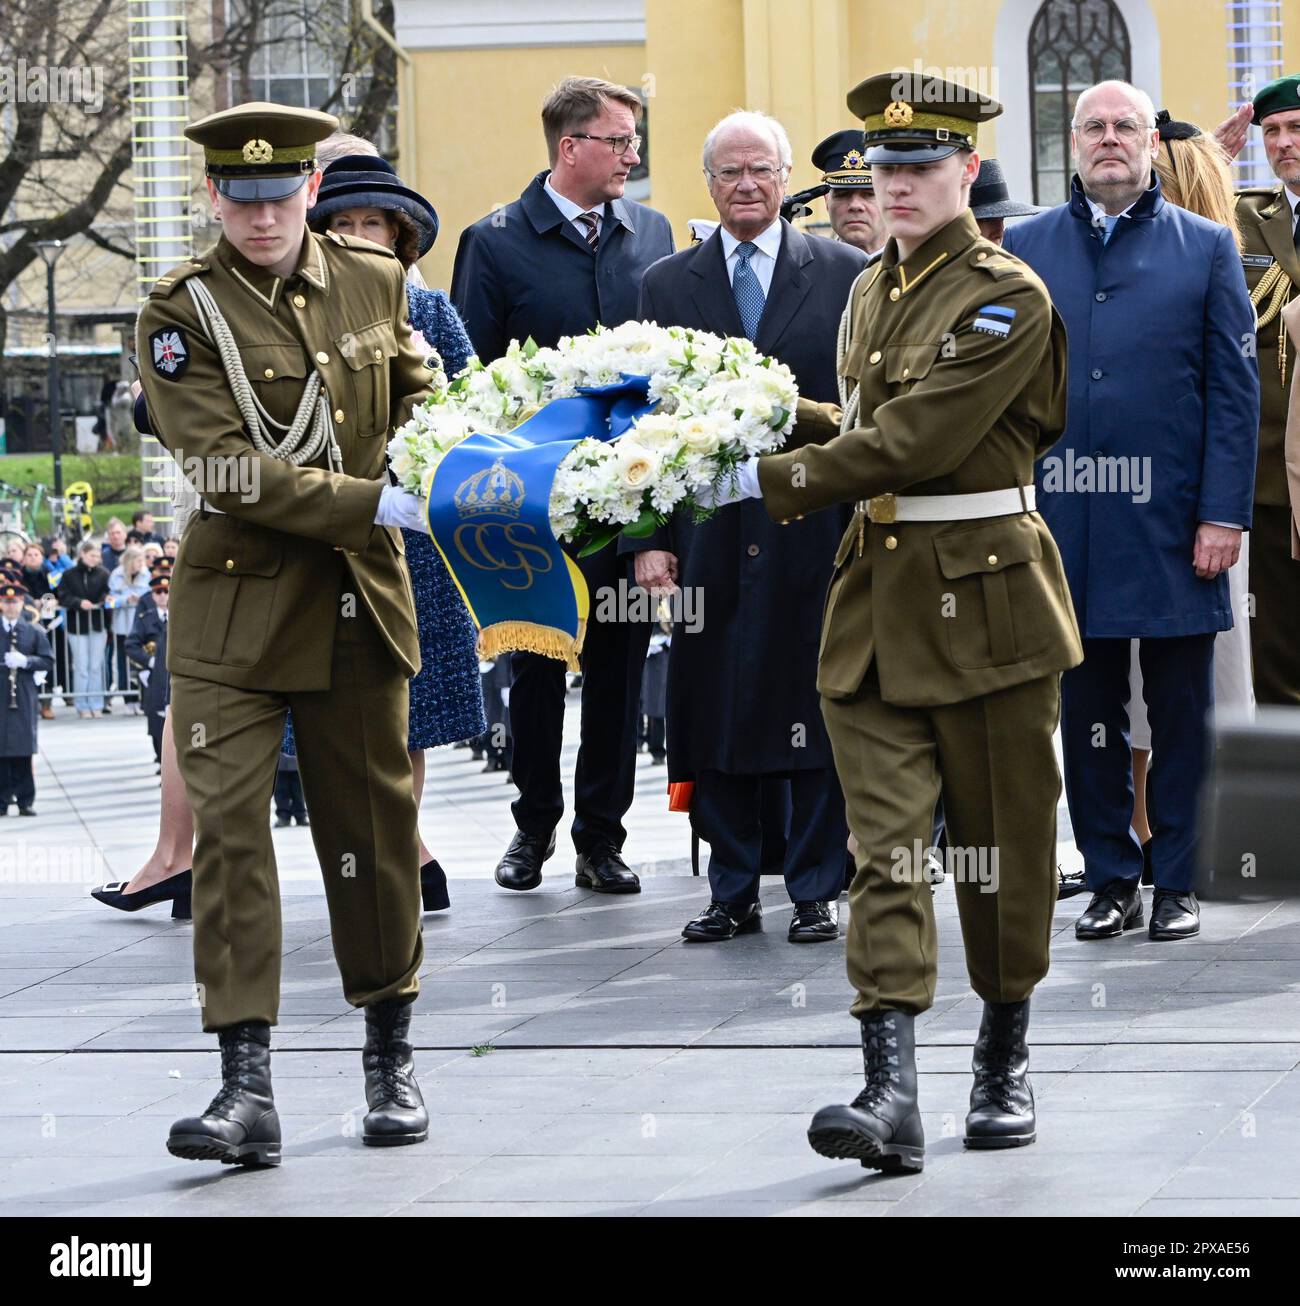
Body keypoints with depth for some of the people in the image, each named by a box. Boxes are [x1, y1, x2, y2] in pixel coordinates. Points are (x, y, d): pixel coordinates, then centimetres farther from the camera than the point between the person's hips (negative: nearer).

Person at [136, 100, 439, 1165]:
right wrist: (373, 505, -22)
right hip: (234, 605, -3)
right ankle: (248, 1087, -9)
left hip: (361, 600, 3)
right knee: (227, 826, -10)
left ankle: (392, 1057, 25)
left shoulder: (375, 281, 3)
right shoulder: (183, 311, -9)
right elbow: (230, 468, -17)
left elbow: (418, 399, 20)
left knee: (374, 824, 10)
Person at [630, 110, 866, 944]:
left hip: (816, 530, -2)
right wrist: (650, 537, -1)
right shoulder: (668, 285, 9)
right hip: (709, 532, 2)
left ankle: (817, 890, 11)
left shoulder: (846, 274, 4)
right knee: (715, 711, 5)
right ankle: (733, 891, 14)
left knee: (815, 710, 2)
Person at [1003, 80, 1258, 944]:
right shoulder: (1024, 249, 9)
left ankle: (1178, 882, 13)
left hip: (1174, 524, -1)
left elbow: (1235, 389, 1)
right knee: (1087, 712, 6)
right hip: (1068, 523, 2)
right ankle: (1111, 881, 16)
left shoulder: (1206, 248, 5)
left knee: (1181, 714, 4)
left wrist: (1224, 514, -7)